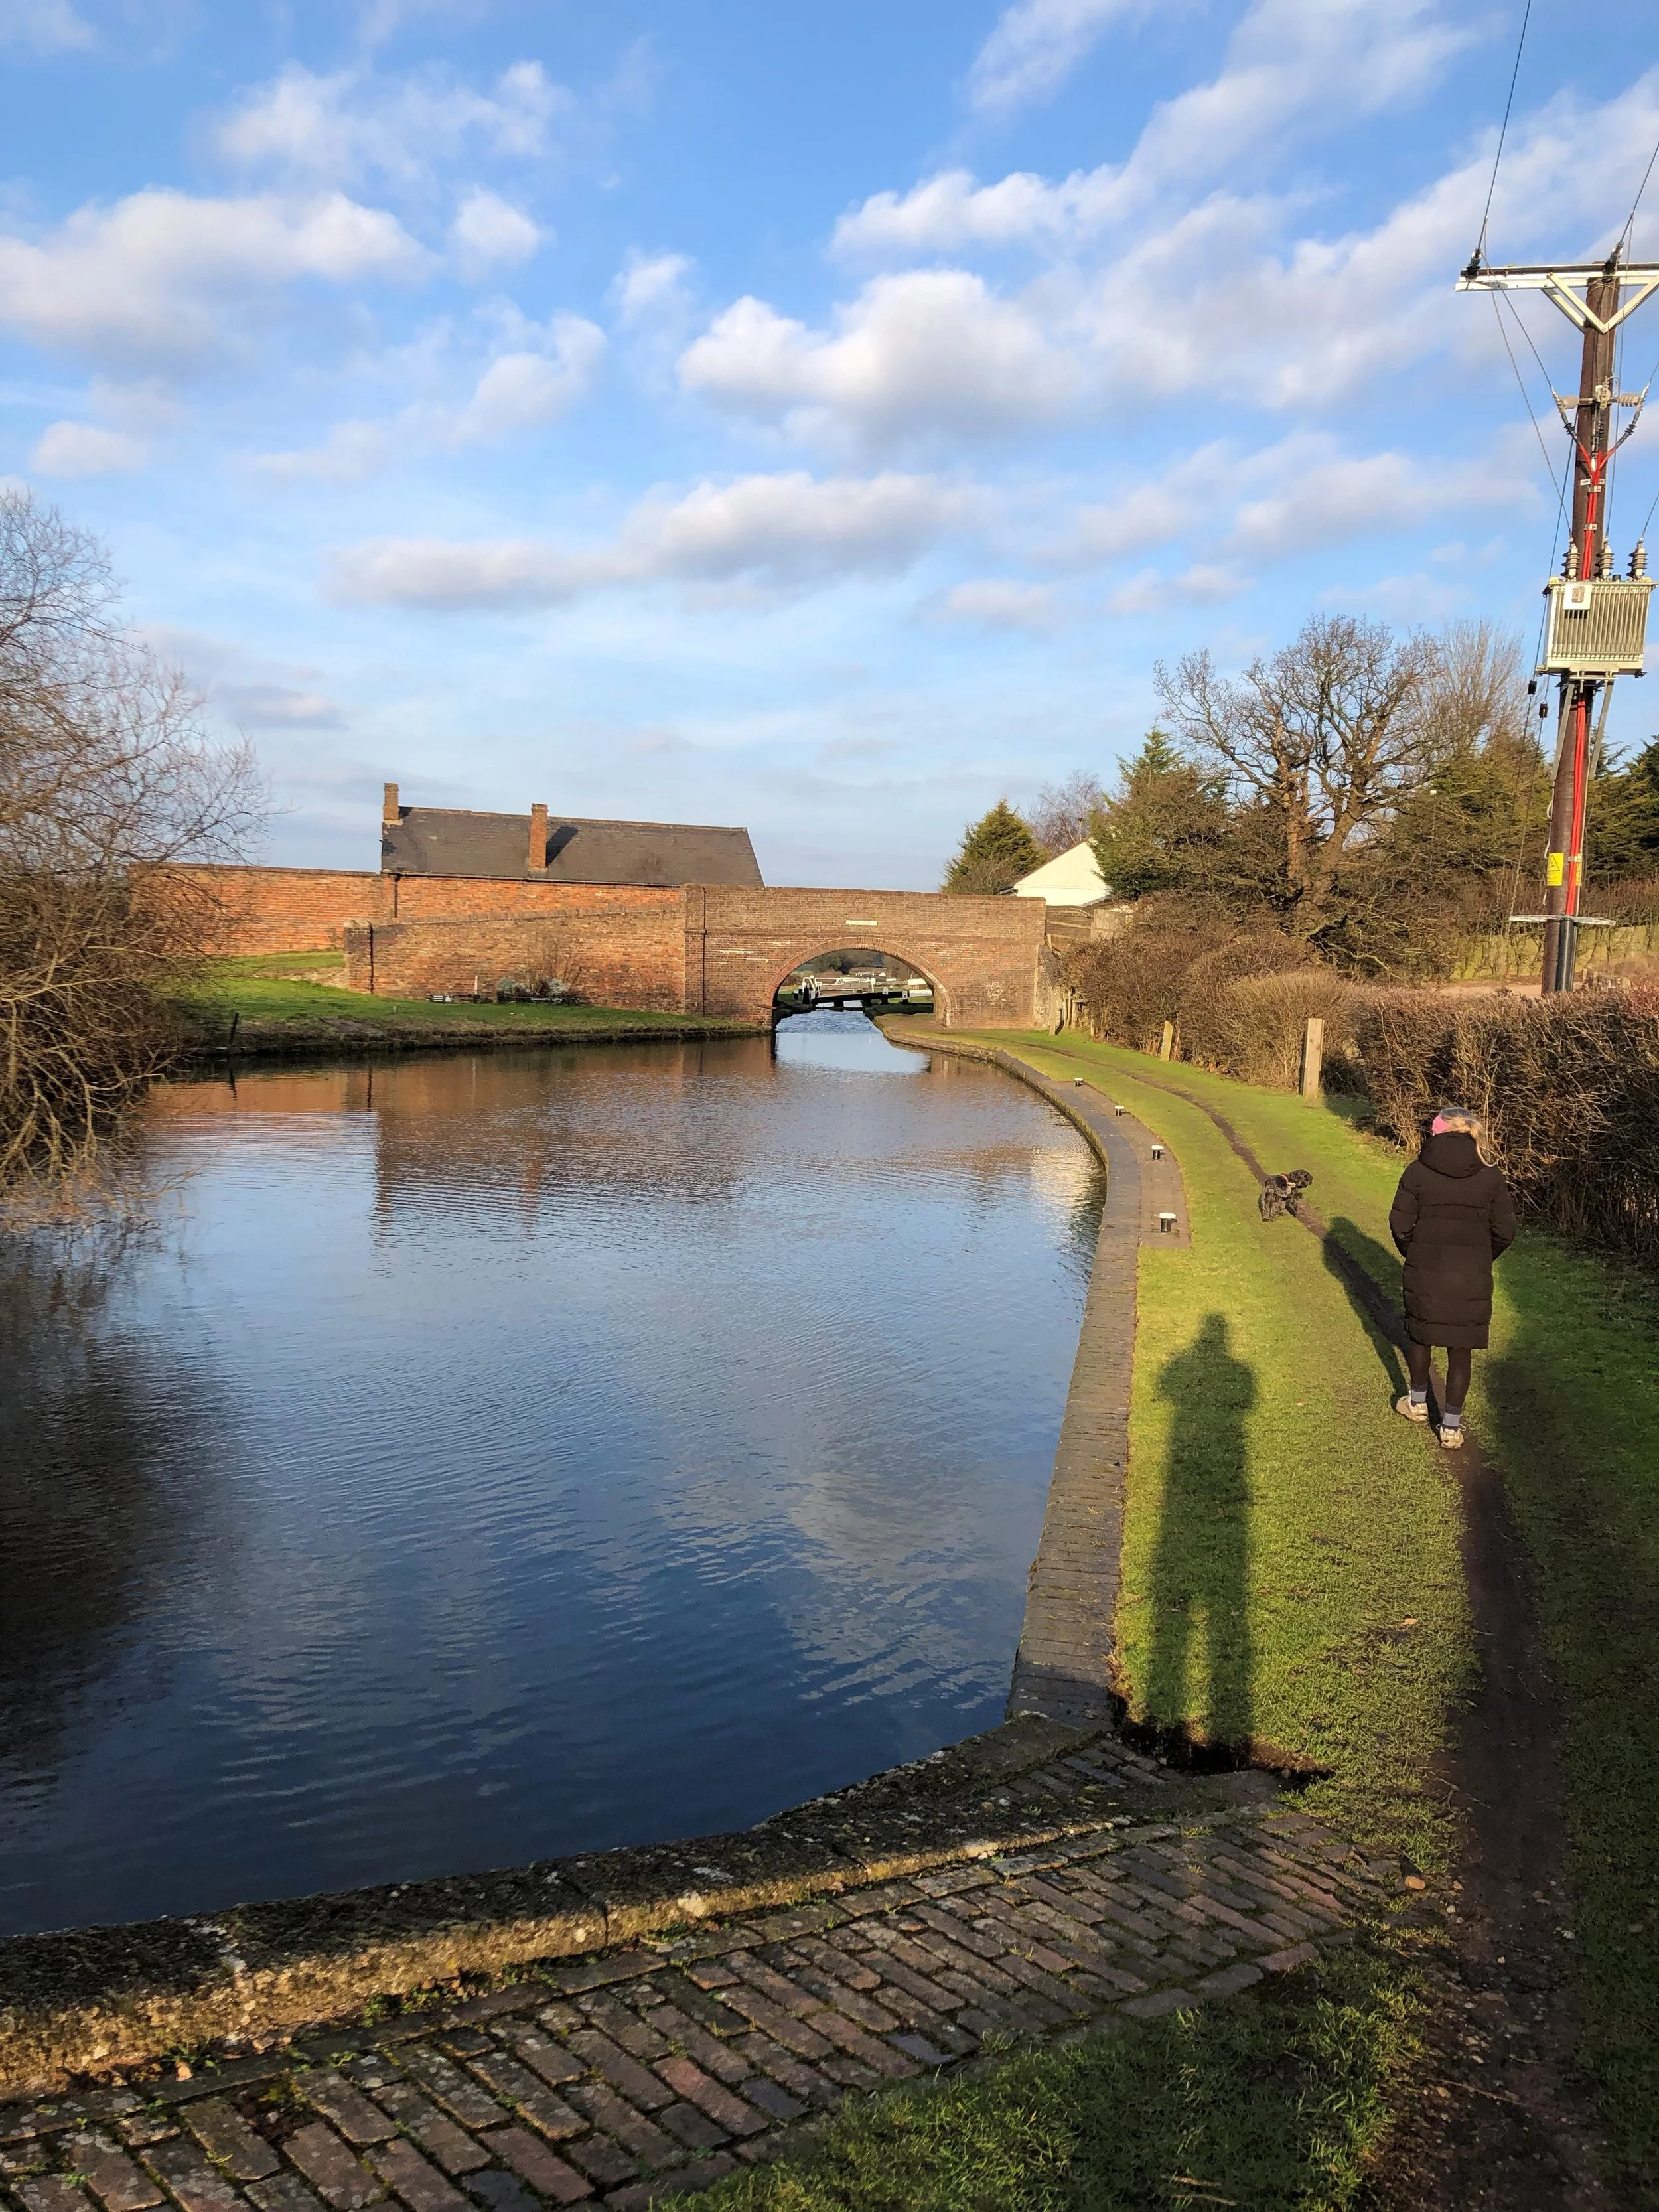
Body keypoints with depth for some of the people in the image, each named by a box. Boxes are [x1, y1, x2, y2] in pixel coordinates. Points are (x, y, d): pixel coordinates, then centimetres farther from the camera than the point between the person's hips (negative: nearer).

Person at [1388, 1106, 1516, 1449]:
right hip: (1472, 1277, 1)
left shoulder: (1418, 1171, -6)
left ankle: (1418, 1402, 37)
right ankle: (1451, 1425, 13)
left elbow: (1400, 1224, -5)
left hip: (1425, 1269, -1)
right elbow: (1505, 1232, 1)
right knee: (1460, 1346, 9)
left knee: (1419, 1333, 21)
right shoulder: (1490, 1177, 0)